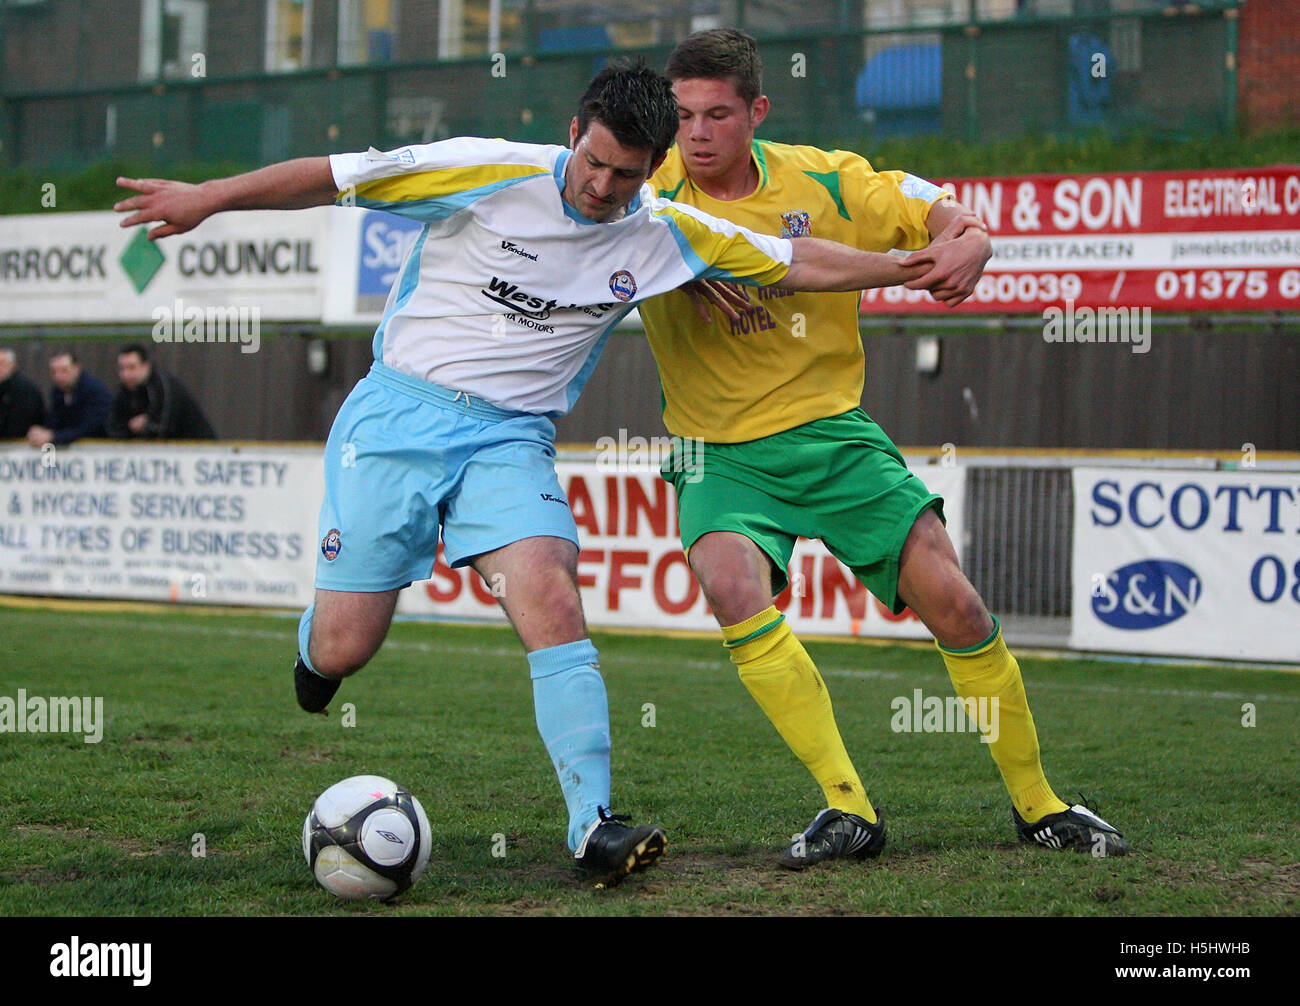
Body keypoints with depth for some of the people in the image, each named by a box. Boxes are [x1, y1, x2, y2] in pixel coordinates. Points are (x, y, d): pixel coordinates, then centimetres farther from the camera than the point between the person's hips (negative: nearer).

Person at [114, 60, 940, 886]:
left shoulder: (665, 236, 0)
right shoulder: (492, 174, -11)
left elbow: (800, 262, 9)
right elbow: (337, 178, -7)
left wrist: (907, 267, 4)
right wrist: (206, 197, -5)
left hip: (511, 439, 2)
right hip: (398, 412, -2)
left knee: (550, 597, -24)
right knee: (344, 649, -4)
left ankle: (594, 828, -25)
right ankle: (315, 645, 36)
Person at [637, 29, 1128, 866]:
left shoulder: (822, 180, -4)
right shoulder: (648, 192, -6)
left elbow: (944, 213, 1)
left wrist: (971, 242, -24)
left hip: (833, 435, 1)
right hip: (722, 453, -1)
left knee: (953, 602, -8)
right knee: (734, 585, -31)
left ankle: (1037, 804, 13)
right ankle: (848, 809, -24)